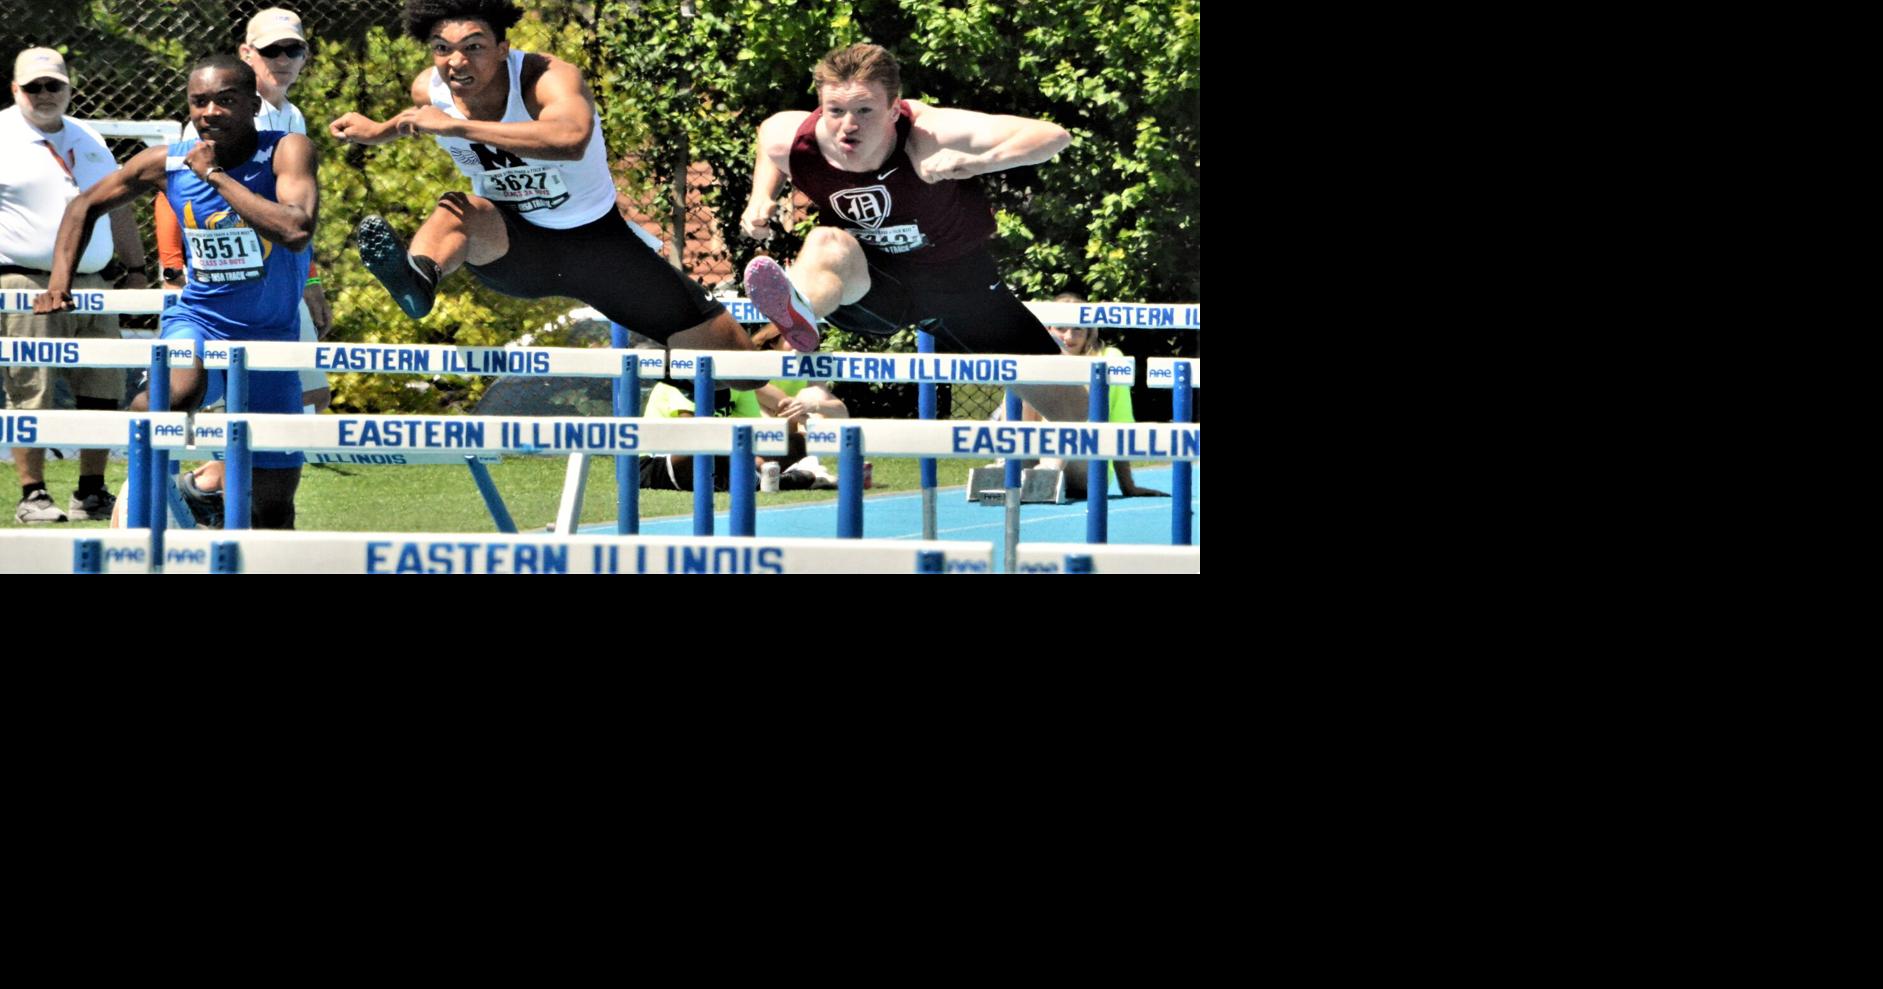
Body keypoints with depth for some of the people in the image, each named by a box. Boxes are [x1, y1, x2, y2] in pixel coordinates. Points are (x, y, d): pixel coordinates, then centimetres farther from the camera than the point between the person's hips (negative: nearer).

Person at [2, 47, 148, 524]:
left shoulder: (90, 141, 19)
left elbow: (117, 207, 27)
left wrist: (135, 269, 22)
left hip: (91, 285, 6)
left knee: (102, 392, 4)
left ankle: (92, 491, 13)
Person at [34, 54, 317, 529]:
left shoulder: (288, 151, -16)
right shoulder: (167, 163, -6)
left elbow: (297, 232, -36)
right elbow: (86, 205, 11)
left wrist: (215, 175, -28)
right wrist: (60, 282, -1)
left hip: (271, 335, 0)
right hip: (199, 320, 0)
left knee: (274, 506, 7)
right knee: (180, 389, -39)